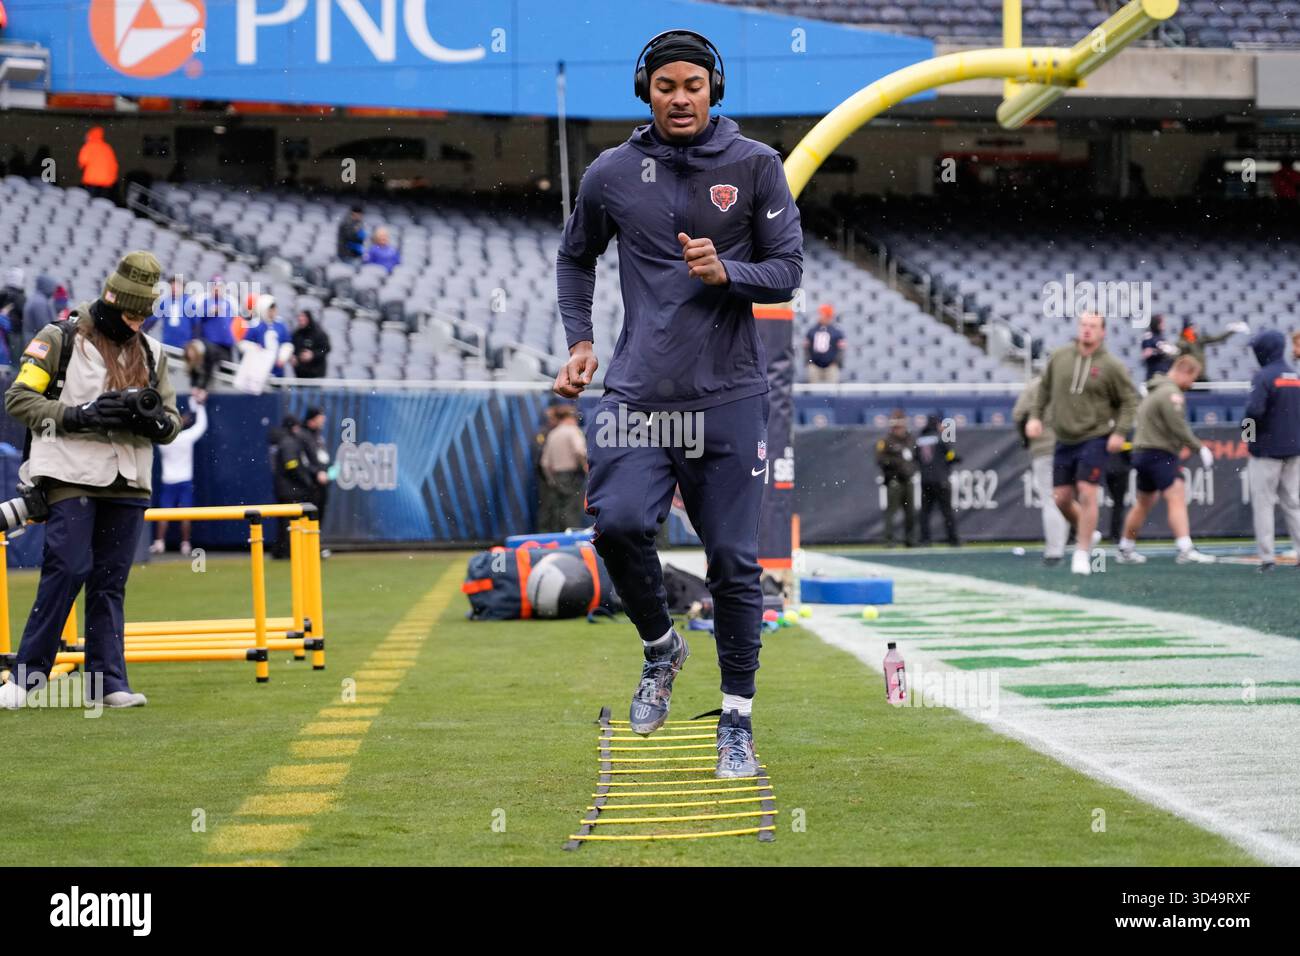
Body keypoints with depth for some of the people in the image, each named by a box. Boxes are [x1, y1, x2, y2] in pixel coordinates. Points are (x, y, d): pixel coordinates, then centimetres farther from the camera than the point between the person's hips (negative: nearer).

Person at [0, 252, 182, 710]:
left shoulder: (151, 352, 15)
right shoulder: (59, 340, 0)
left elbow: (171, 424, 15)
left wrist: (152, 418, -10)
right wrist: (80, 415, -15)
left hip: (128, 483, 5)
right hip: (72, 477, -5)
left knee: (110, 582, 5)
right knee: (68, 570, -12)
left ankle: (108, 681, 8)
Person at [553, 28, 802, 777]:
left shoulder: (756, 166, 2)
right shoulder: (612, 173, 6)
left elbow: (788, 271, 2)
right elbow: (576, 258, 22)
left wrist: (725, 272, -17)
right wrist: (579, 341, 12)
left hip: (729, 394, -1)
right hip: (638, 391, 1)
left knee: (734, 560, 0)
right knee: (619, 523, -21)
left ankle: (737, 721, 13)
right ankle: (661, 647, 8)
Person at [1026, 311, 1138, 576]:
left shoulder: (1111, 366, -8)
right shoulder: (1060, 356, 2)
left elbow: (1129, 400, -1)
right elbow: (1044, 388, 15)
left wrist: (1120, 432, -10)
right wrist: (1035, 416, 5)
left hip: (1095, 439, -4)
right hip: (1065, 439, 4)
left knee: (1086, 494, -11)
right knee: (1061, 497, 7)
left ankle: (1082, 554, -1)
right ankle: (1086, 534, 34)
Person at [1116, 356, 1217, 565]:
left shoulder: (1154, 391, 19)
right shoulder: (1171, 393, -13)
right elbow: (1178, 428, -20)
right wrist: (1200, 449, -14)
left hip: (1143, 452, 10)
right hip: (1159, 455, -10)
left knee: (1143, 503, 21)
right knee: (1177, 499, -16)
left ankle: (1126, 549, 31)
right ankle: (1186, 550, -26)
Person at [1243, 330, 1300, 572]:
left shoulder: (1263, 377, -13)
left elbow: (1254, 411, -22)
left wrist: (1247, 427, -5)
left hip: (1266, 449, -6)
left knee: (1263, 504, 0)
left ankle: (1267, 557, -4)